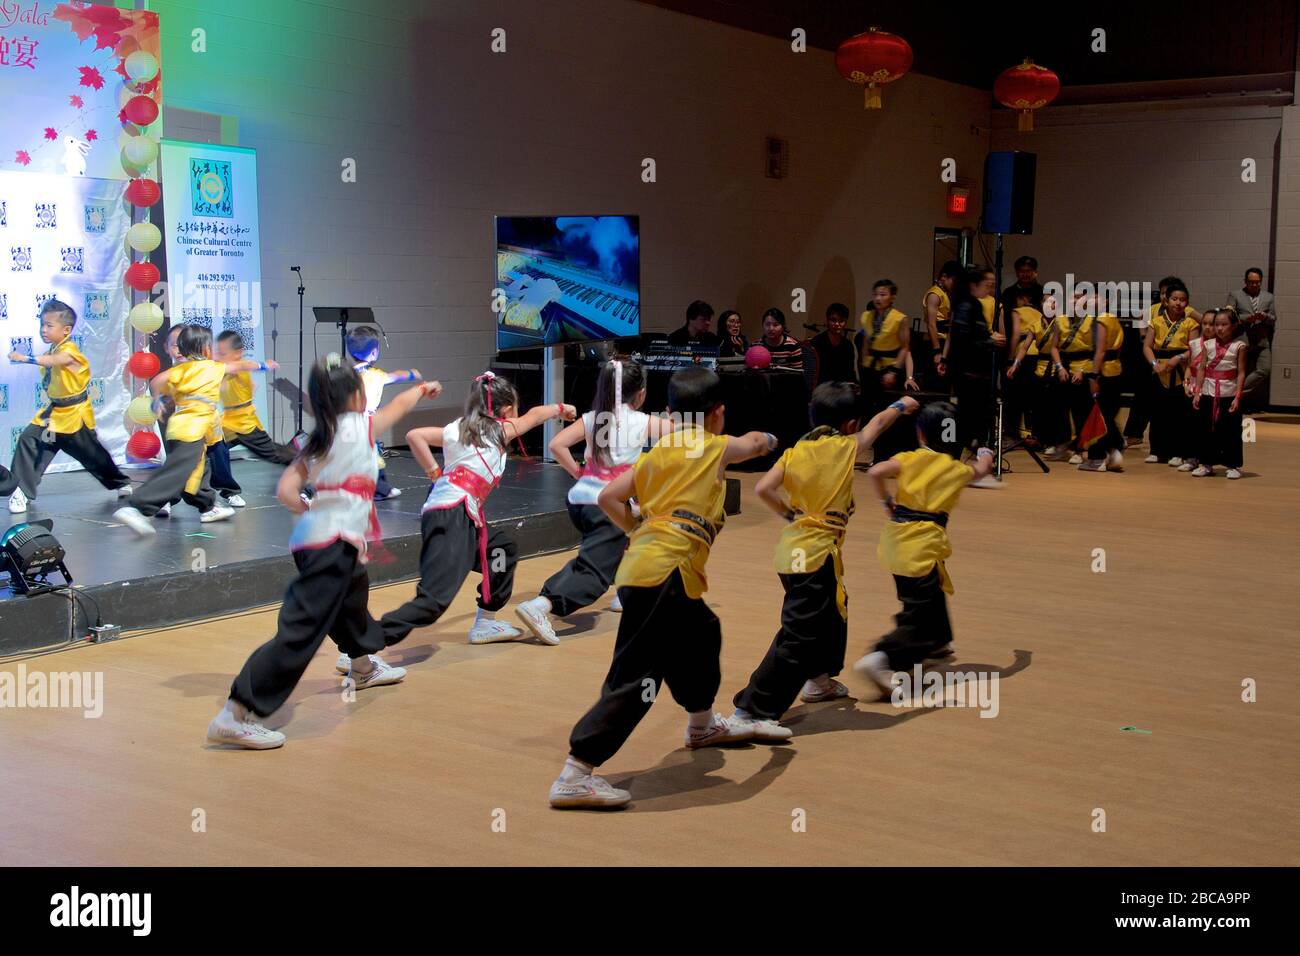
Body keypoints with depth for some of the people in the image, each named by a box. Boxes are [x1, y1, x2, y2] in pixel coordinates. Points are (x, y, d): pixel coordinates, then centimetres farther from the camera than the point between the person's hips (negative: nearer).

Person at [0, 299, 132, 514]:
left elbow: (54, 360, -43)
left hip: (74, 413, -7)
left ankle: (120, 483, 32)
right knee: (28, 440, -12)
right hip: (54, 411, 7)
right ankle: (22, 491, -10)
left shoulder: (69, 350, -21)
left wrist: (26, 358, -55)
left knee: (91, 453, 8)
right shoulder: (54, 350, 5)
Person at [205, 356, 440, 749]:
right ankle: (235, 715, -18)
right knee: (301, 631, -13)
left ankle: (363, 667, 59)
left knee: (354, 593, 34)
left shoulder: (317, 439, 13)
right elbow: (400, 404, 18)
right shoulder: (359, 425, -2)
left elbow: (286, 491, 2)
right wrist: (424, 388, 37)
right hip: (335, 543, -9)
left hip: (311, 536, 9)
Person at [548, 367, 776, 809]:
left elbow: (607, 498, 10)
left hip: (639, 563, 9)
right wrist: (765, 438, 48)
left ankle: (702, 724, 53)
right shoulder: (717, 446, 5)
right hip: (664, 573, -9)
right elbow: (757, 443, 26)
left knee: (702, 634, 31)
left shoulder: (656, 453, 18)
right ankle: (575, 775, -18)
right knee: (635, 678, -12)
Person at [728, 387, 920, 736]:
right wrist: (901, 405, 32)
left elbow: (763, 489, -8)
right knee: (798, 637, -11)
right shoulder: (845, 447, -5)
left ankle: (819, 680, 49)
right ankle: (751, 711, -18)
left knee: (832, 613, 30)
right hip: (819, 553, -8)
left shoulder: (794, 452, 5)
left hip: (793, 547, 8)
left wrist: (788, 513, 7)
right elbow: (878, 423, 14)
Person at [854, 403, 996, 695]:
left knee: (931, 594, 29)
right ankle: (880, 659, -27)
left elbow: (875, 472, -16)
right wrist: (985, 456, 49)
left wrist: (887, 503, -1)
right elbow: (981, 471, 26)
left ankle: (936, 643, 48)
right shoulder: (956, 469, 3)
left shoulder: (908, 459, 2)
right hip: (923, 543, -5)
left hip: (898, 537, 5)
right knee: (918, 615, -7)